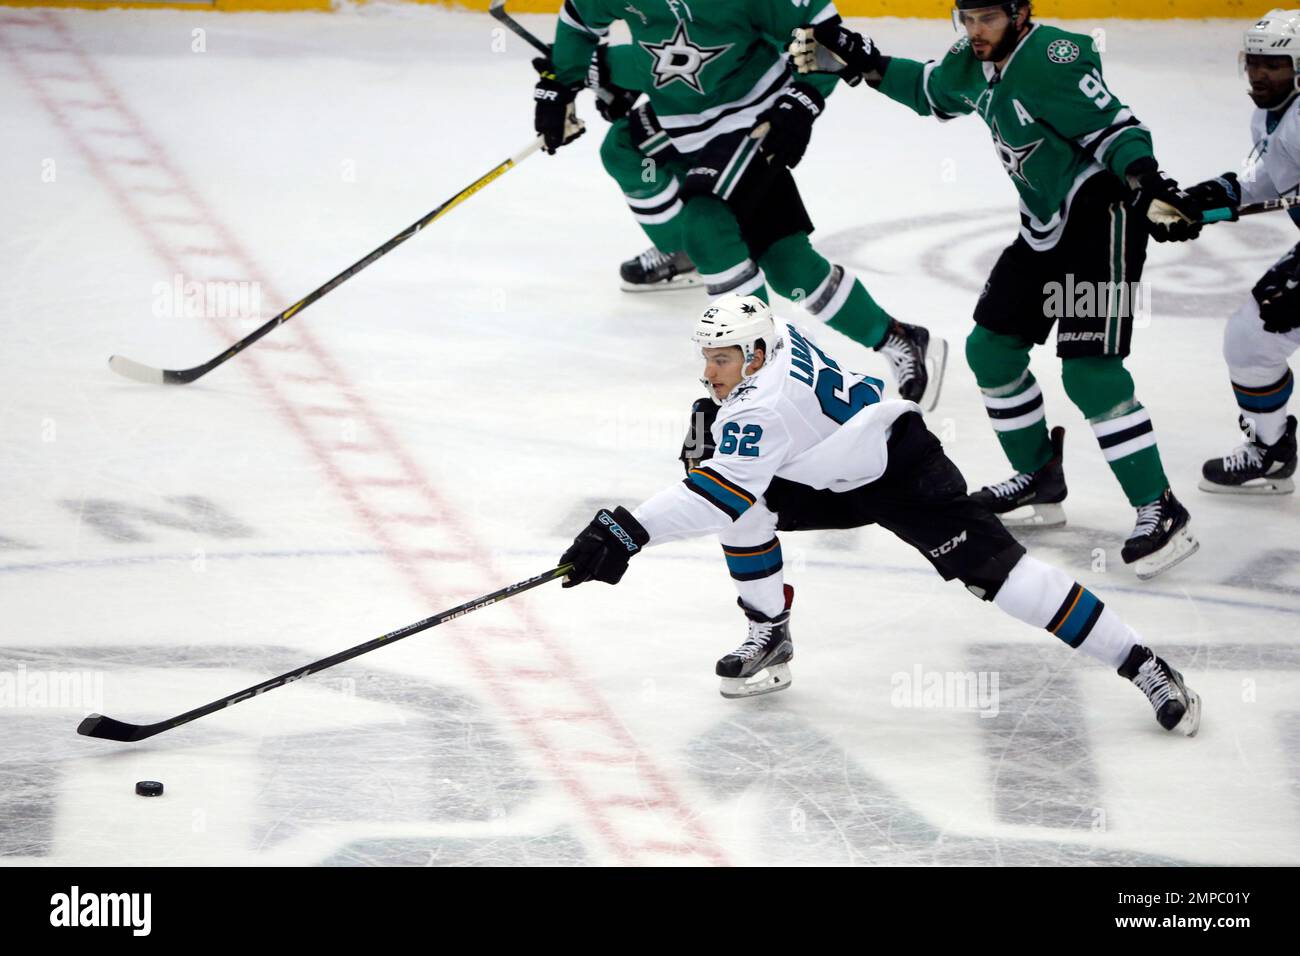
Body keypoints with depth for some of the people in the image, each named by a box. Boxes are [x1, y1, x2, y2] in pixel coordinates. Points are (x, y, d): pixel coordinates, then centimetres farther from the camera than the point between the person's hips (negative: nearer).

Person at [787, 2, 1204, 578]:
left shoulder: (1052, 60, -22)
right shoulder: (974, 63, 5)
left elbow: (1112, 127, -26)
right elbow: (932, 92, 26)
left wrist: (1146, 179, -43)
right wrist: (861, 64, 16)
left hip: (1102, 217, -10)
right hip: (1046, 225, 10)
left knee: (1089, 371, -17)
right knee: (991, 347, 13)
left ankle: (1160, 511, -11)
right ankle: (1040, 481, 30)